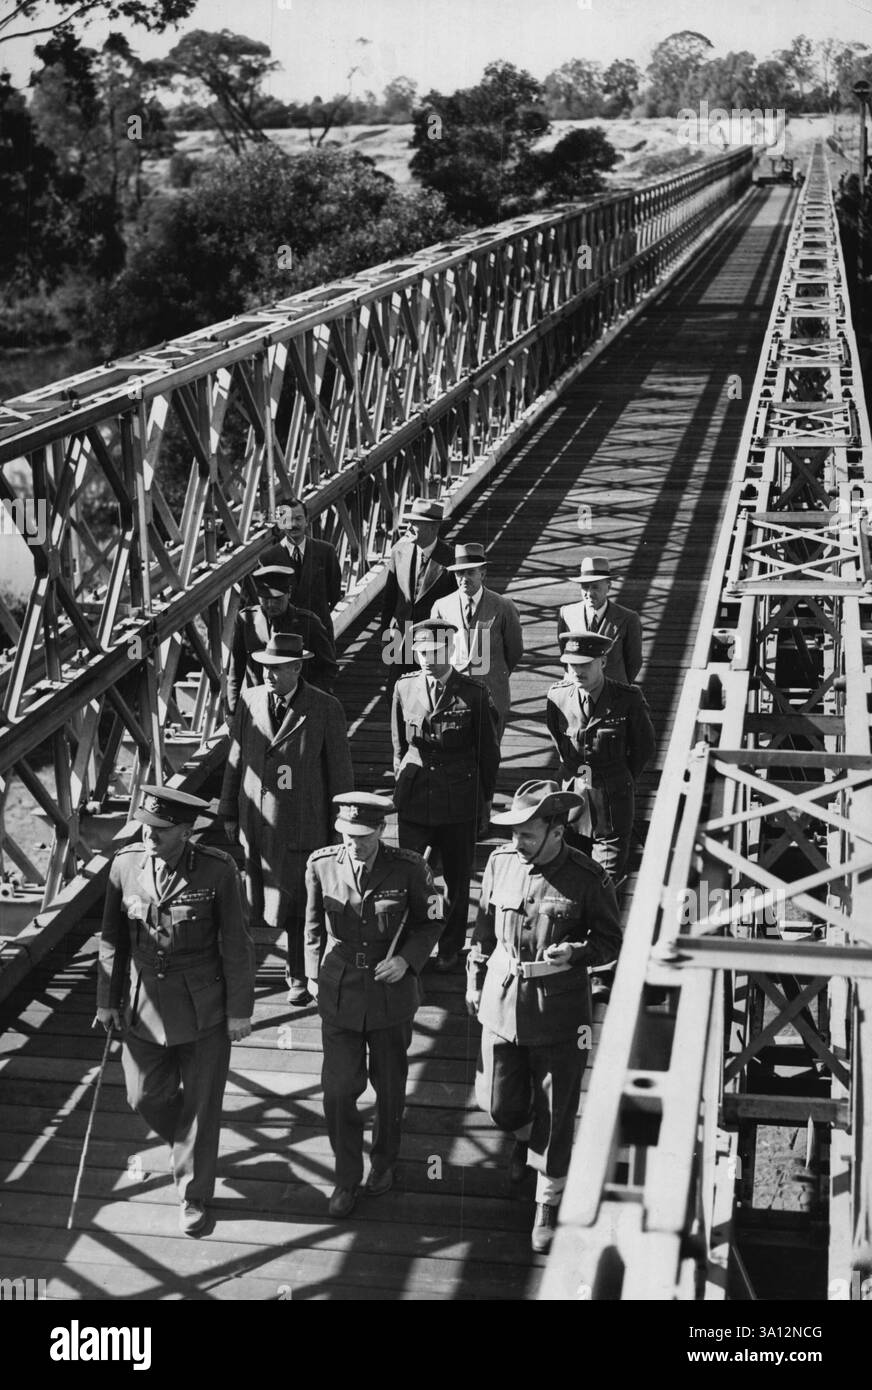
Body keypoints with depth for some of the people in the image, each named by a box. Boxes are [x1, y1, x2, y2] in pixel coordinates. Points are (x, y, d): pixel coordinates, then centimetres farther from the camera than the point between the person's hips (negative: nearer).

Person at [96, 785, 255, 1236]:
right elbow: (113, 937, 3)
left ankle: (194, 1196, 28)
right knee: (146, 1097, 11)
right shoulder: (125, 863, -8)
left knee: (200, 1105, 8)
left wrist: (240, 1010, -6)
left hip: (203, 1007, -3)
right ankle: (188, 1143, 44)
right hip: (144, 1005, 3)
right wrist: (107, 998, 7)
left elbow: (235, 944, -10)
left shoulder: (217, 870, -17)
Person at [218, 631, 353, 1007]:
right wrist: (228, 812, 9)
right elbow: (236, 759, 8)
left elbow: (339, 773, -4)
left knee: (296, 903, 5)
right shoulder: (249, 701, 1)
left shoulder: (326, 710, -9)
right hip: (256, 821, 3)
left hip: (301, 825, -2)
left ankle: (299, 977, 22)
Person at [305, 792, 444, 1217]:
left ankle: (384, 1161, 41)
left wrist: (407, 959, -13)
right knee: (338, 1090, -2)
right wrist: (314, 975, 8)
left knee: (390, 1087, 15)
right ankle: (347, 1178, 18)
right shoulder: (321, 865, -9)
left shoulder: (408, 869, -14)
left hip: (391, 993, -1)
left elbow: (431, 922, 1)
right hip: (339, 992, 1)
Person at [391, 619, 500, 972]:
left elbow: (488, 753, 2)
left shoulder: (474, 695, -6)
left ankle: (451, 947, 27)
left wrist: (485, 801, 4)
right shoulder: (404, 689, 1)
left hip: (460, 803, -1)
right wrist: (401, 782, 12)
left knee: (457, 877, 10)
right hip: (414, 801, 1)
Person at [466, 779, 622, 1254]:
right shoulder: (501, 862, -2)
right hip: (502, 1002, 4)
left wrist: (576, 953, -22)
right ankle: (526, 1135, 50)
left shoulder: (587, 878, -14)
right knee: (498, 1103, 14)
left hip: (559, 1013, -4)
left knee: (555, 1115, 5)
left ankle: (548, 1206, 22)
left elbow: (610, 941, -3)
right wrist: (475, 980, 14)